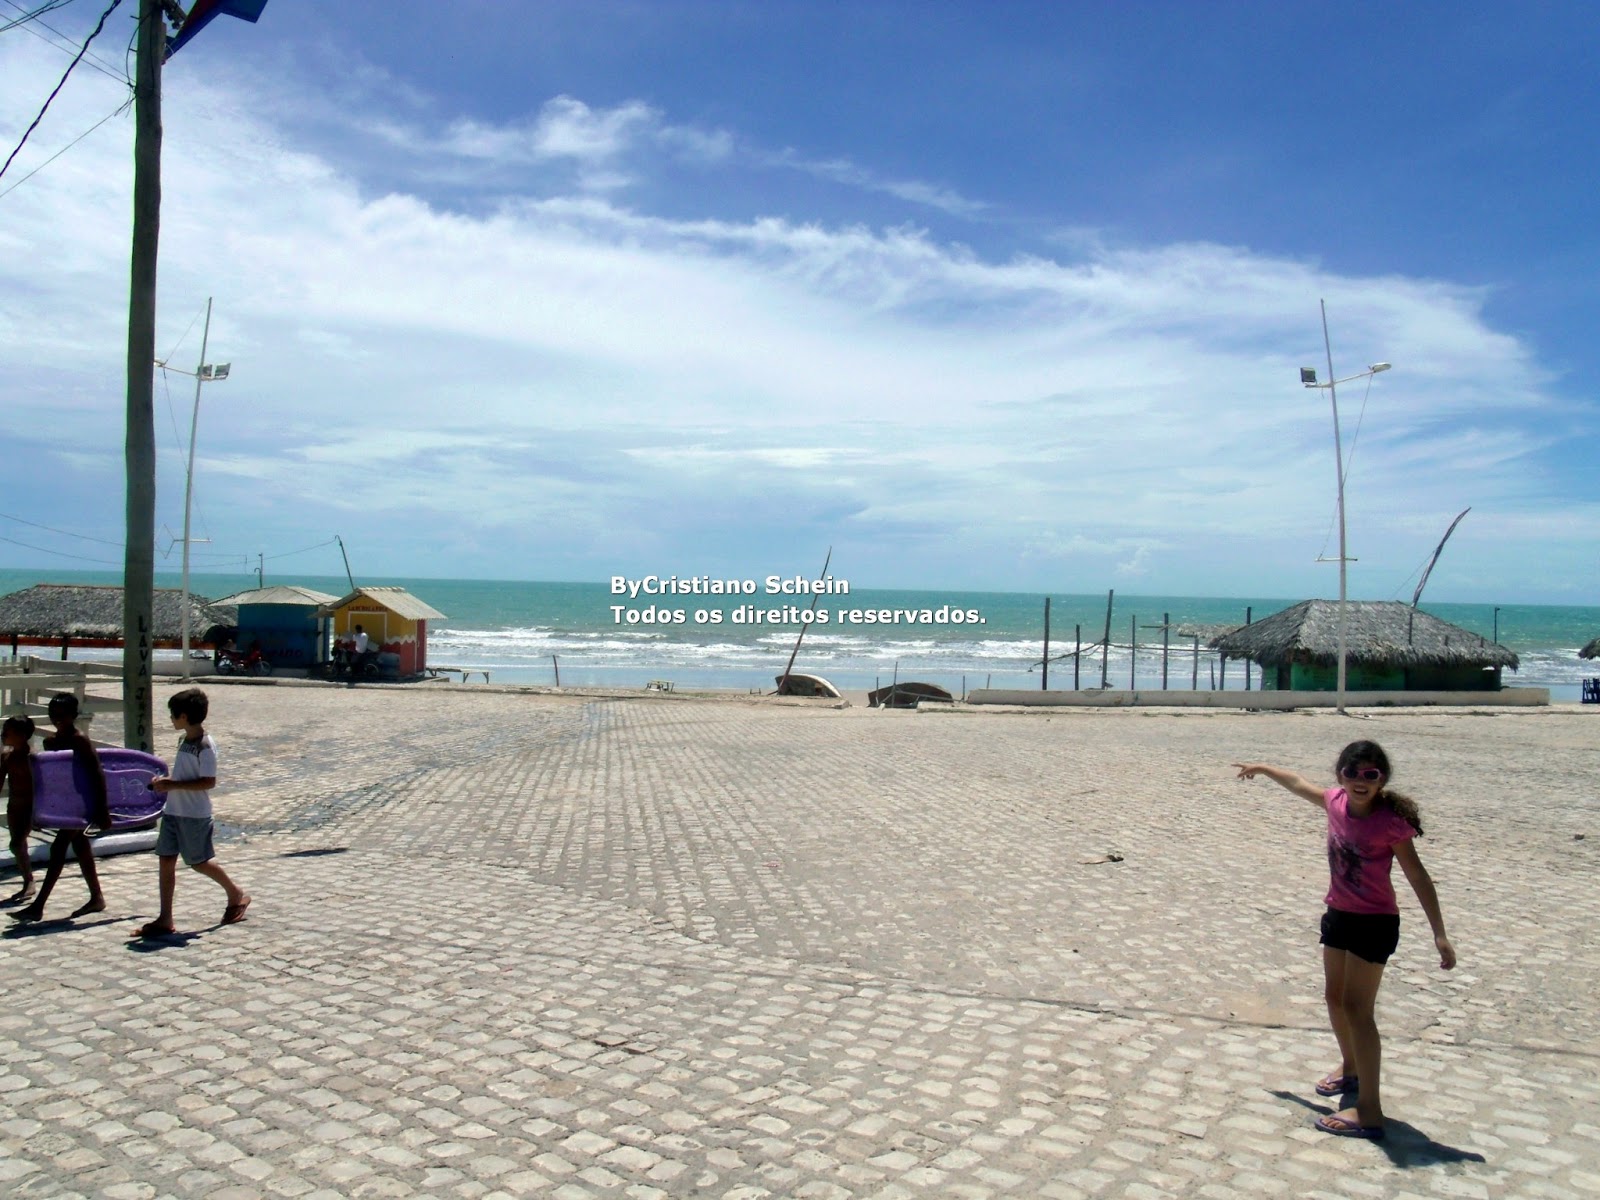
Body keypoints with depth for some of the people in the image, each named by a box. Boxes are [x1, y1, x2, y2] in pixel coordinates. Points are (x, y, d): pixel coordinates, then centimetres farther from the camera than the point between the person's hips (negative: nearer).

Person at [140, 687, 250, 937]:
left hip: (195, 814, -8)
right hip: (173, 811, 8)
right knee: (166, 860, 5)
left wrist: (172, 785, -23)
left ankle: (236, 894, 27)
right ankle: (165, 920, 9)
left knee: (199, 862, 5)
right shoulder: (185, 741, 9)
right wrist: (167, 781, 6)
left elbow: (209, 782, -23)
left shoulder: (205, 746, -18)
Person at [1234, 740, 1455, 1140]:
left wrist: (1439, 933, -19)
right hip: (1339, 915, 7)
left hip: (1375, 923, -7)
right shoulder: (1336, 801, -4)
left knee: (1356, 1009, -10)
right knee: (1335, 997, 21)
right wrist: (1262, 768, 30)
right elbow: (1299, 784, 16)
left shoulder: (1390, 822, -20)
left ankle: (1369, 1111, -5)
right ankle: (1350, 1068, 46)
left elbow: (1417, 876, -17)